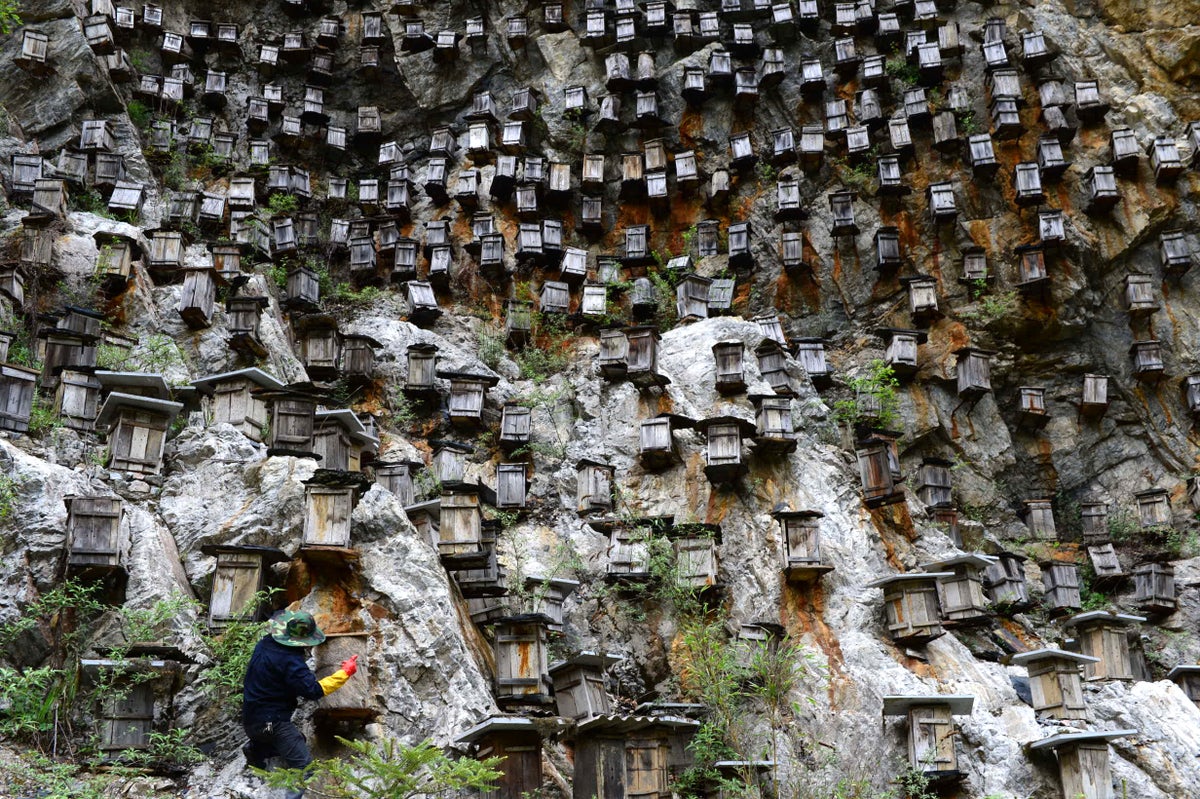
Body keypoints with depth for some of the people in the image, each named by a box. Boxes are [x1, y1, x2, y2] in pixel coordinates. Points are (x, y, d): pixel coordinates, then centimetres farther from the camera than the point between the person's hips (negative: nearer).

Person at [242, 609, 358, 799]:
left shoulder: (265, 643, 1)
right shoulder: (289, 661, -24)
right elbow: (314, 690, -24)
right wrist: (345, 673, -18)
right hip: (271, 723, -9)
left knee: (296, 740, 30)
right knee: (304, 767, -13)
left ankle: (255, 749, 26)